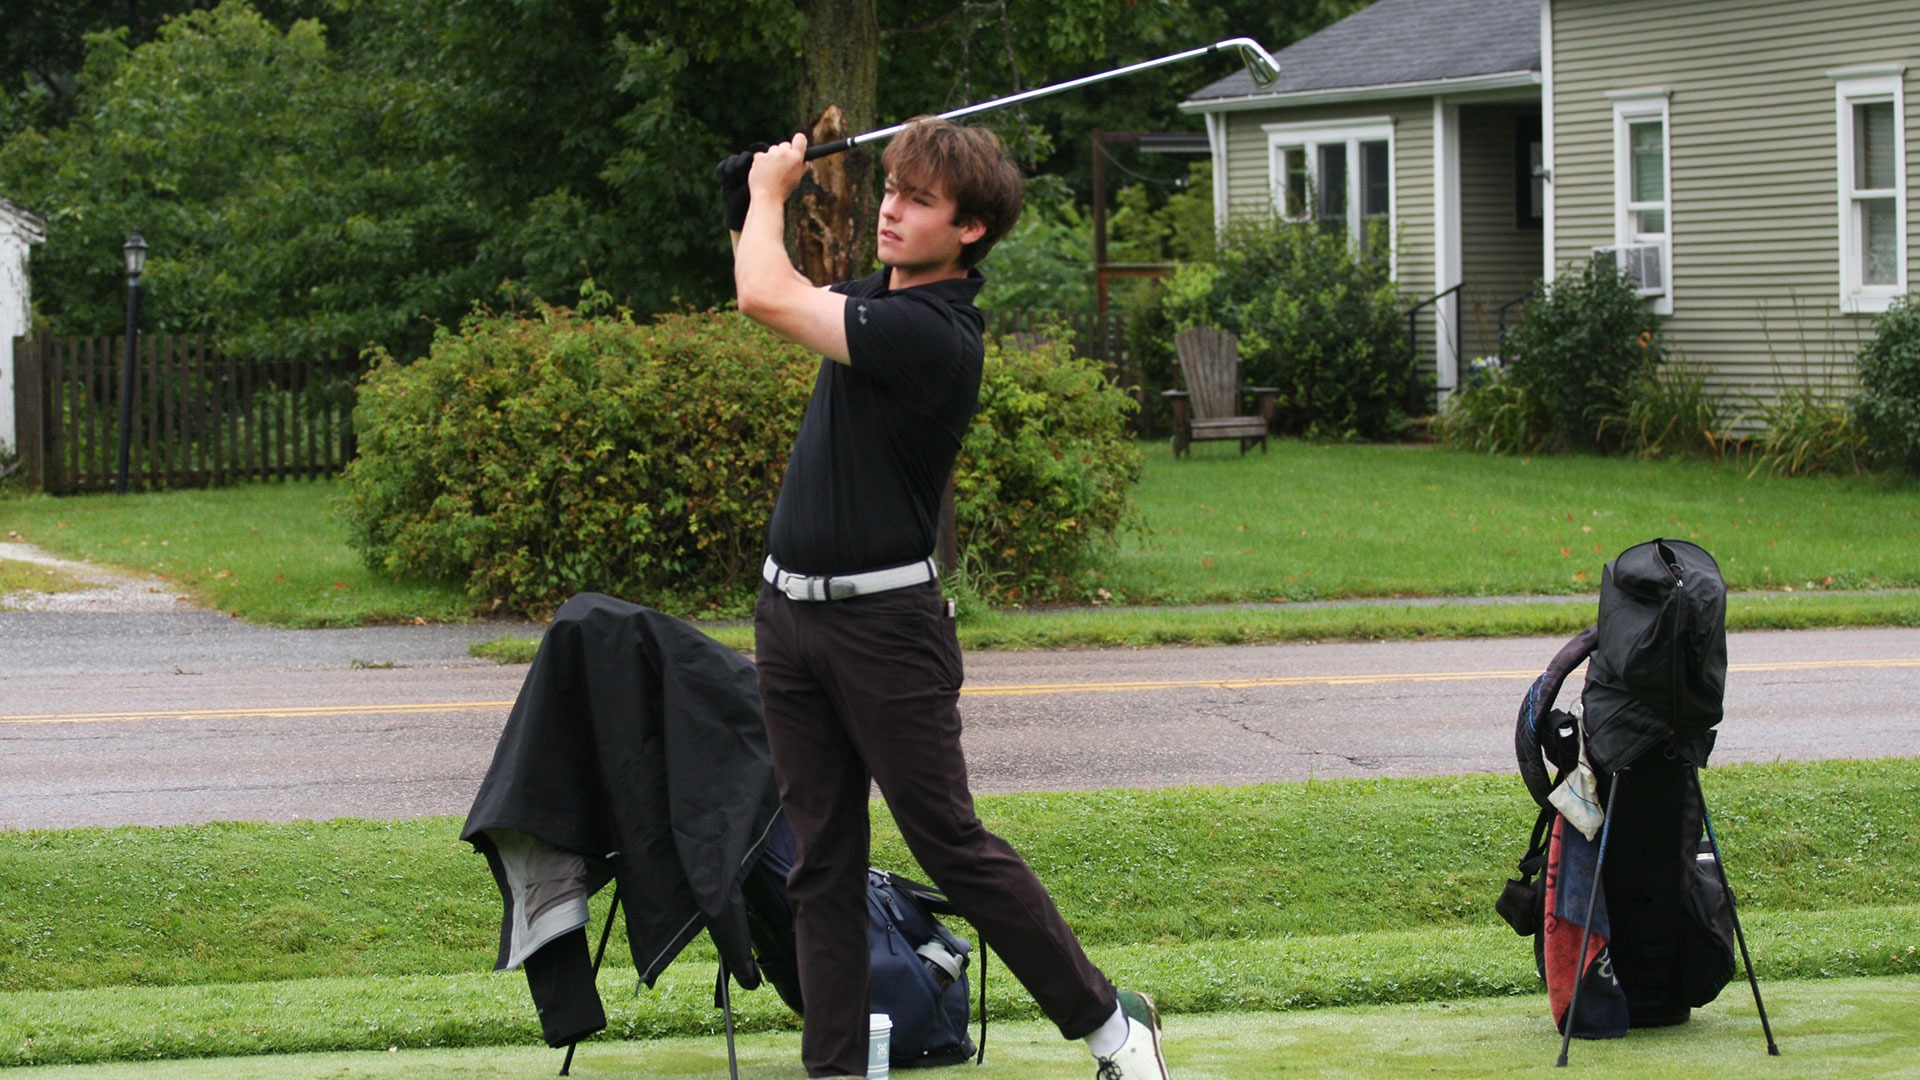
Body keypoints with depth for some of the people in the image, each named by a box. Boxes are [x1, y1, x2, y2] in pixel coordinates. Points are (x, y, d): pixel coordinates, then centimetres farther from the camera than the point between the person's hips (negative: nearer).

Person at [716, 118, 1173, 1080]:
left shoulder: (932, 334, -20)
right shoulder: (883, 296, 8)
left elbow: (768, 300, -22)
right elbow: (774, 298, 28)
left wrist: (771, 190, -5)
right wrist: (748, 199, 13)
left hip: (885, 623, -8)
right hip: (790, 609, 8)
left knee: (949, 841, -3)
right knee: (822, 858, 6)